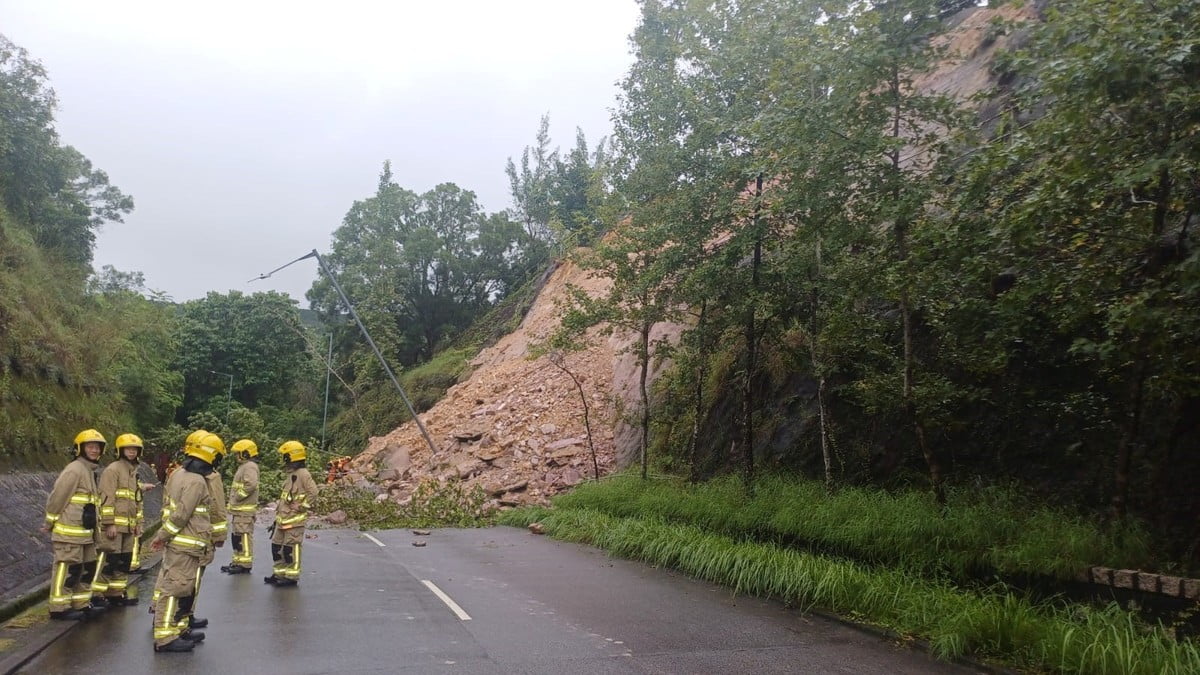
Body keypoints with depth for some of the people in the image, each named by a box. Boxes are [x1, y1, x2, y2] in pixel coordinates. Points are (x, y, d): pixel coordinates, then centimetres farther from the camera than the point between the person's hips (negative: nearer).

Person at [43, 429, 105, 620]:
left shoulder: (90, 470, 15)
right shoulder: (74, 470, -15)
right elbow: (57, 498, -15)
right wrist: (50, 524, -8)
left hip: (85, 532, 10)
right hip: (69, 532, -10)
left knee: (87, 568, 14)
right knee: (67, 569, -4)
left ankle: (81, 604, 24)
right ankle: (59, 608, 4)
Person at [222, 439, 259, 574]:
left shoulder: (250, 466, -14)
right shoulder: (244, 466, 20)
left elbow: (251, 484, -27)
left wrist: (237, 496, -18)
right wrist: (233, 501, 15)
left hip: (245, 510, -11)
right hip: (239, 509, 11)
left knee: (244, 536, -8)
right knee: (237, 536, 16)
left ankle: (245, 564, -5)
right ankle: (237, 562, 24)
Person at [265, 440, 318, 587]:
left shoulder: (303, 474, -14)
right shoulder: (290, 475, 16)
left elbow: (313, 493, -21)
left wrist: (300, 507, -17)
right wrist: (278, 517, 22)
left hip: (295, 520, -9)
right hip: (283, 519, 9)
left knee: (291, 548, -4)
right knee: (276, 545, 13)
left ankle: (292, 576, 3)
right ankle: (279, 573, 23)